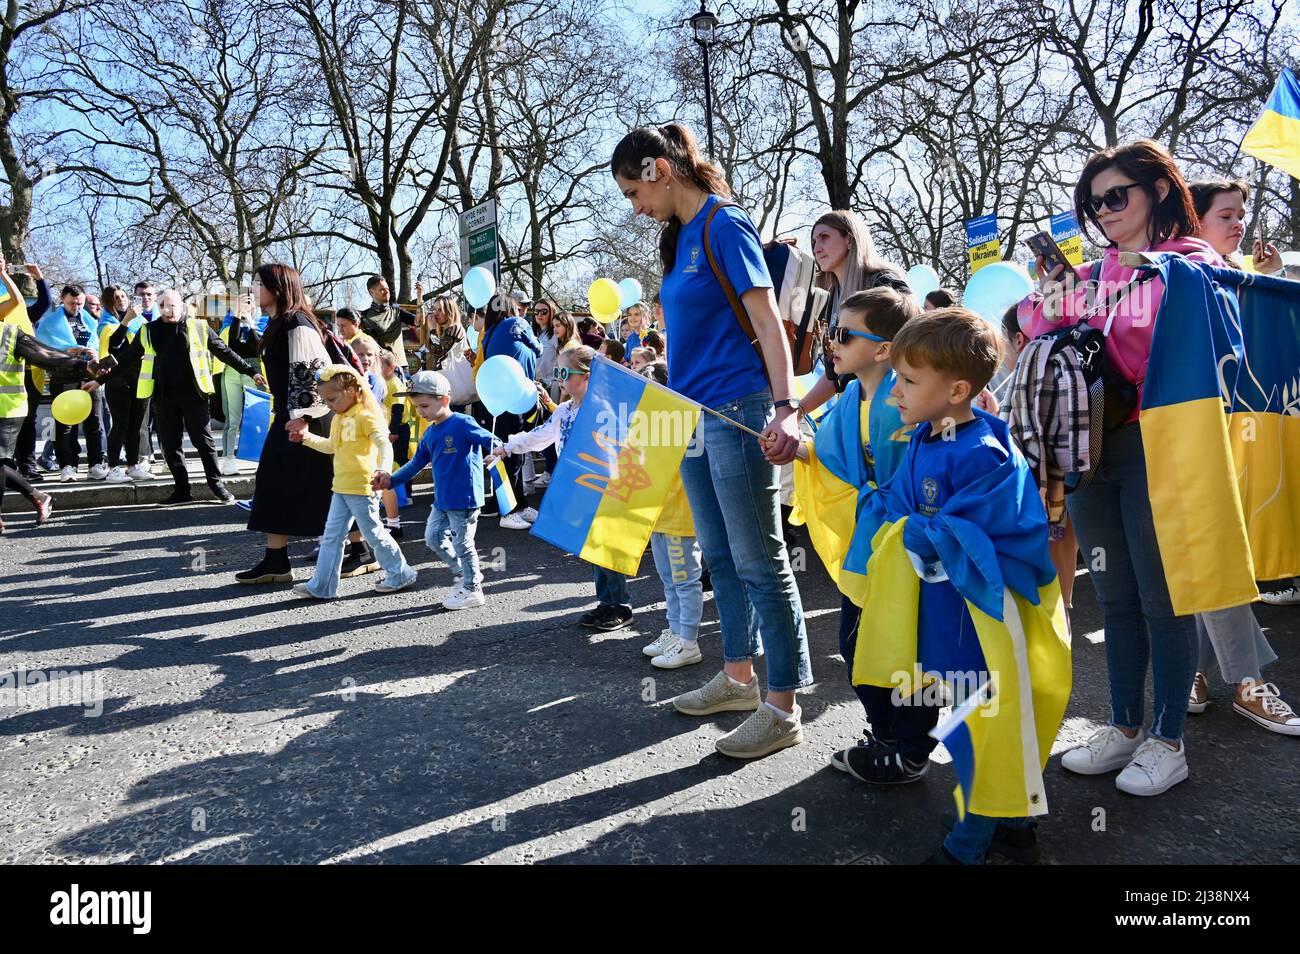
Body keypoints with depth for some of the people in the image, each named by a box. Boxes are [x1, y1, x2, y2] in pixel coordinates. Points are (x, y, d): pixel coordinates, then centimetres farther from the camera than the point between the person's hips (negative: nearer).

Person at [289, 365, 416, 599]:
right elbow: (330, 446, 30)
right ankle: (321, 586, 15)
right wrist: (306, 437, 20)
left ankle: (401, 573, 18)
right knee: (332, 535, 9)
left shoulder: (366, 416, -14)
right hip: (341, 487, 9)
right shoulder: (338, 419, 15)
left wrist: (383, 469, -41)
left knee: (373, 532, 2)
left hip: (362, 487, -9)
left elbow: (385, 445, -24)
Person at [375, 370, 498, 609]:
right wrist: (391, 479, 12)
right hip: (442, 500, 9)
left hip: (465, 499, -8)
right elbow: (416, 463, 19)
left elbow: (490, 440, -18)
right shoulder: (430, 433, 11)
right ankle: (461, 572, 33)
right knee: (434, 538, 16)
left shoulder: (463, 424, -13)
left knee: (462, 543, 2)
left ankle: (472, 588, 19)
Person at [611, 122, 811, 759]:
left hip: (737, 414, -9)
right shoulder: (681, 237, 16)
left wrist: (785, 408, -27)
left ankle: (783, 708, 6)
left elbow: (768, 323, -16)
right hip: (693, 417, 9)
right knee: (721, 558, 15)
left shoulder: (725, 226, -9)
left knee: (760, 562, -3)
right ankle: (739, 677, 29)